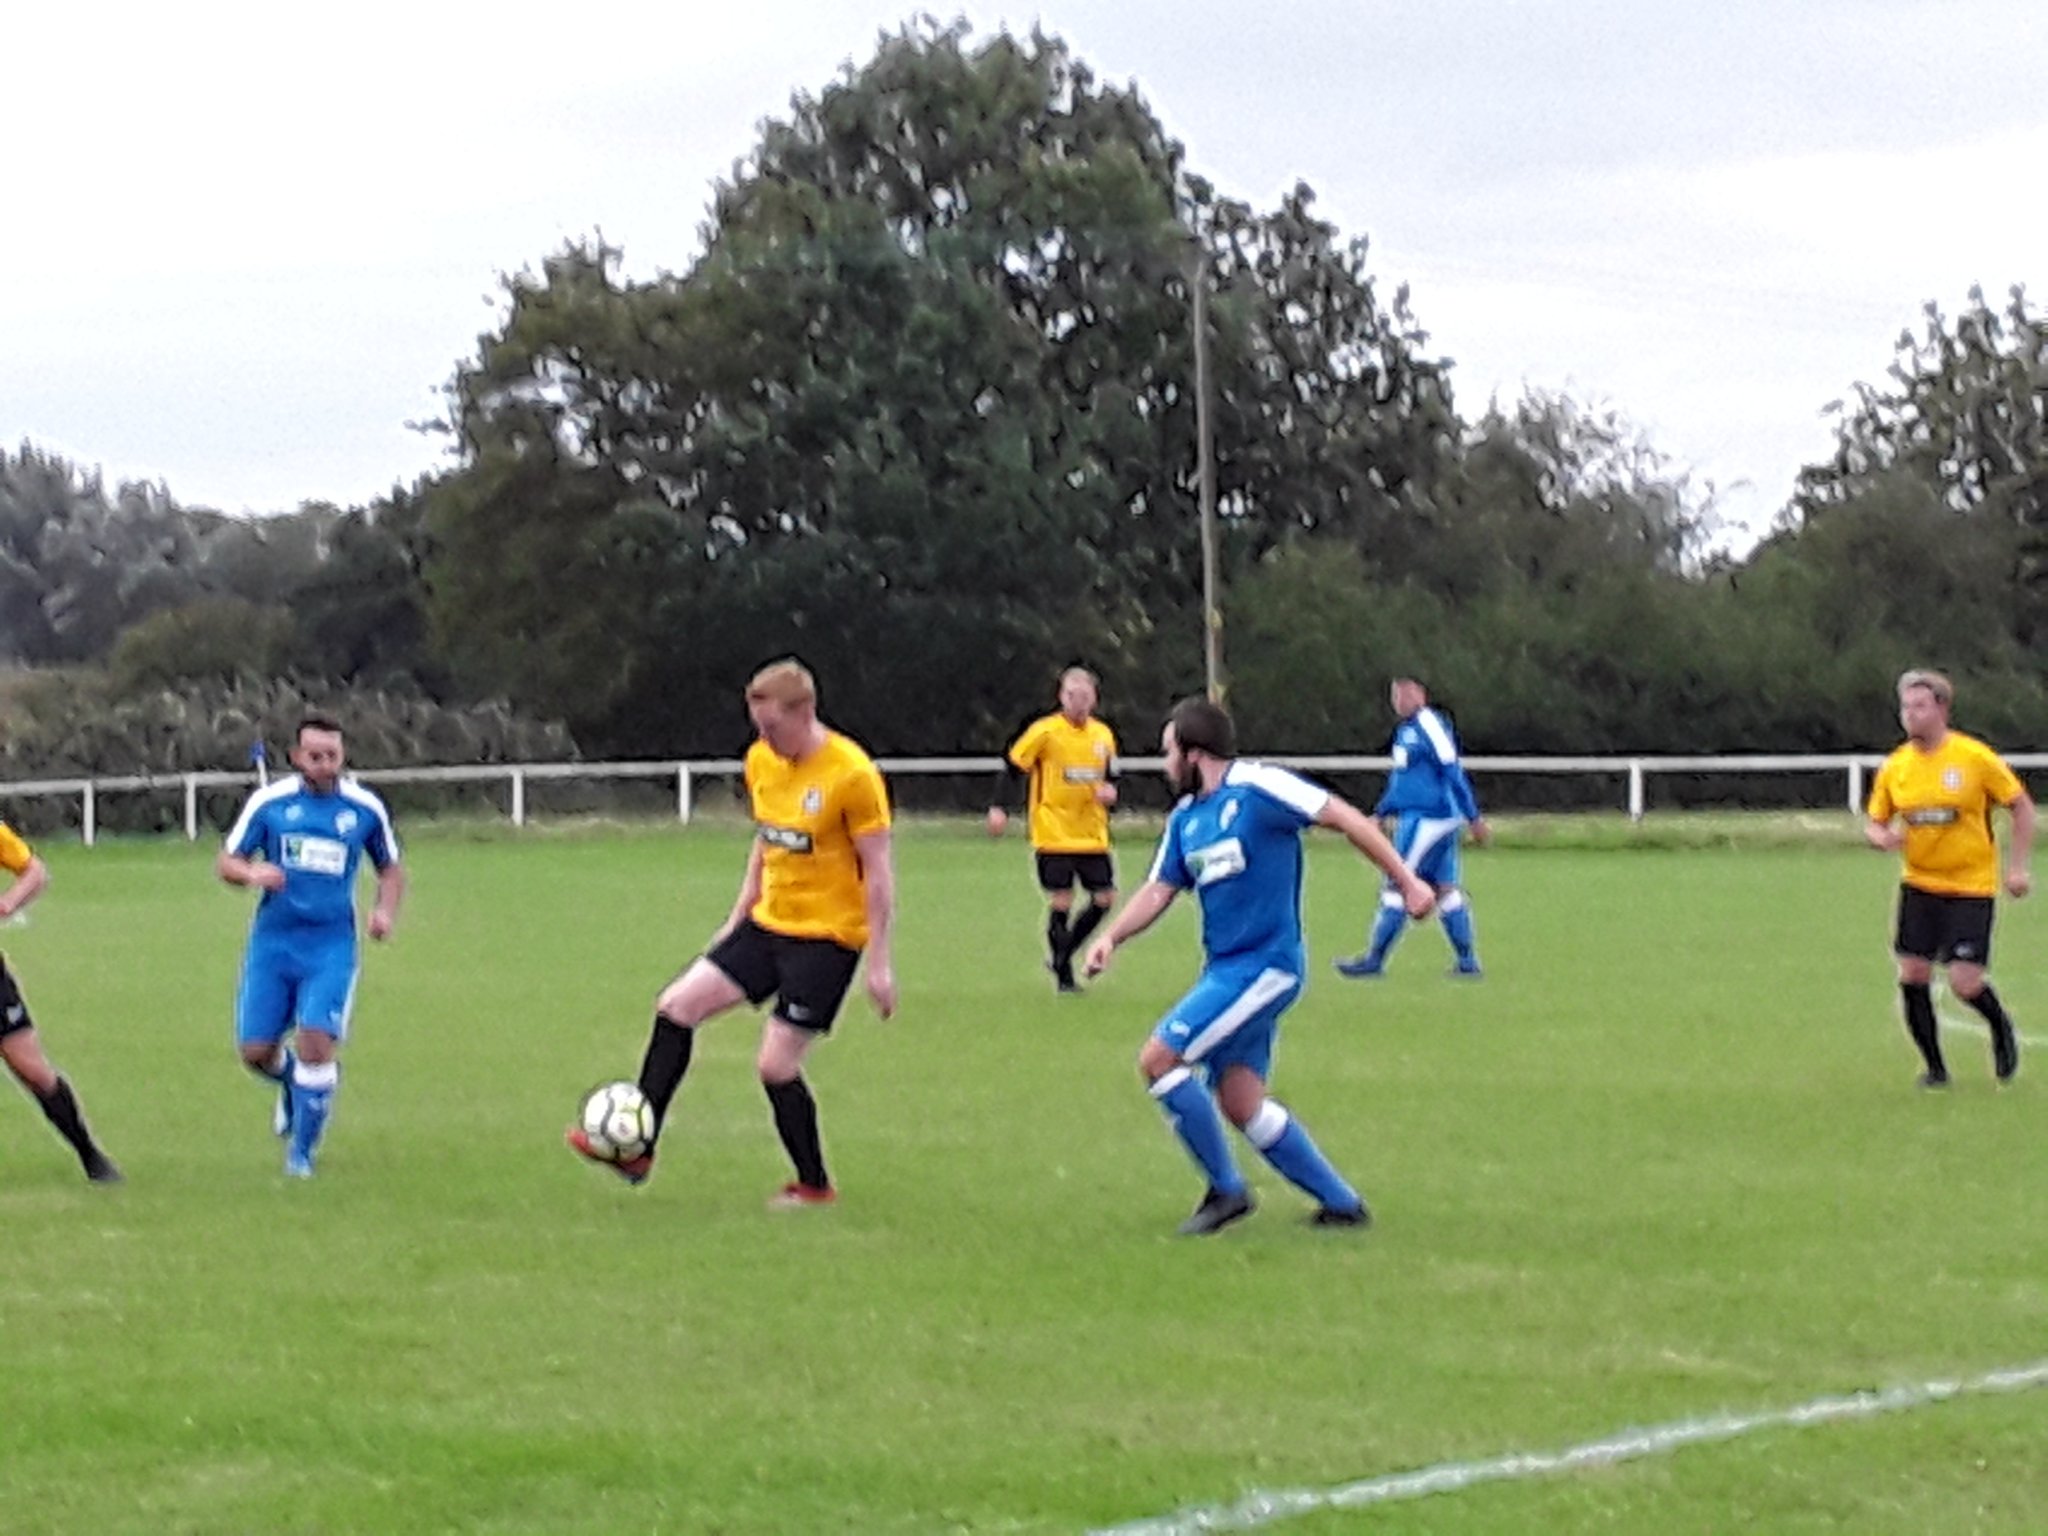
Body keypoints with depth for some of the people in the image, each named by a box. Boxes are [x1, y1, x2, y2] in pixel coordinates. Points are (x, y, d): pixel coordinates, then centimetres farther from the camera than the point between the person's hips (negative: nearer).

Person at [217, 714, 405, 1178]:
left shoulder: (365, 808, 1)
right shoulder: (269, 801, -1)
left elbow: (391, 869, 15)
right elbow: (226, 862, 4)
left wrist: (385, 910, -5)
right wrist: (252, 872, -19)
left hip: (331, 946, -1)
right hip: (273, 942, 1)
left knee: (315, 1044, -15)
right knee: (255, 1051, 0)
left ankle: (301, 1151, 4)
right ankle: (292, 1083, 38)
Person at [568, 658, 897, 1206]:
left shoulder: (851, 773, -18)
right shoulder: (761, 761, 4)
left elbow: (878, 869, -14)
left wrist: (879, 962, -14)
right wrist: (738, 917, 17)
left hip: (827, 937, -7)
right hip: (769, 921, 7)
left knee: (775, 1065, -8)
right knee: (676, 1005, -1)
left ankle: (814, 1186, 11)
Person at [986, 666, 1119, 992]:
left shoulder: (1103, 735, 7)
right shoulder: (1045, 731, -8)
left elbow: (1111, 776, 19)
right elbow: (1012, 767, -4)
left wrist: (1109, 791, -4)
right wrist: (998, 808, -14)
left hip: (1092, 836, 5)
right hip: (1053, 834, -5)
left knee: (1104, 898, 2)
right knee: (1061, 901, -5)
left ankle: (1061, 956, 20)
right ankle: (1063, 976, 8)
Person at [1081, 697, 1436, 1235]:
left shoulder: (1257, 787, -11)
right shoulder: (1185, 818, 14)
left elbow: (1345, 818, -11)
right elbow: (1159, 889, 15)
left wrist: (1406, 881, -12)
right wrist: (1111, 937, -2)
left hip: (1264, 965, -9)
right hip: (1226, 969, 9)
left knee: (1159, 1060, -13)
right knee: (1240, 1103, 5)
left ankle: (1226, 1190, -2)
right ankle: (1341, 1203, 14)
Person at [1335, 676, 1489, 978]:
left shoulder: (1429, 724, -14)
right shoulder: (1405, 731, 15)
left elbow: (1453, 772, -16)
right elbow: (1399, 778, 27)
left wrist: (1473, 817, -17)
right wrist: (1379, 813, 25)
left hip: (1428, 822, -9)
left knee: (1397, 888, -5)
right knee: (1445, 890, 10)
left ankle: (1374, 960, 0)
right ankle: (1467, 961, 13)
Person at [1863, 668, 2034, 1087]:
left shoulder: (1975, 758, -10)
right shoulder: (1895, 767, 1)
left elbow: (2021, 806, -1)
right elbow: (1873, 822, 10)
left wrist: (2017, 867, -5)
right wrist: (1882, 837, -14)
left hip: (1971, 886, -4)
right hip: (1918, 884, 4)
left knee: (1964, 982, -12)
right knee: (1912, 975, -4)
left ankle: (2002, 1028, 22)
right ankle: (1934, 1067, 12)